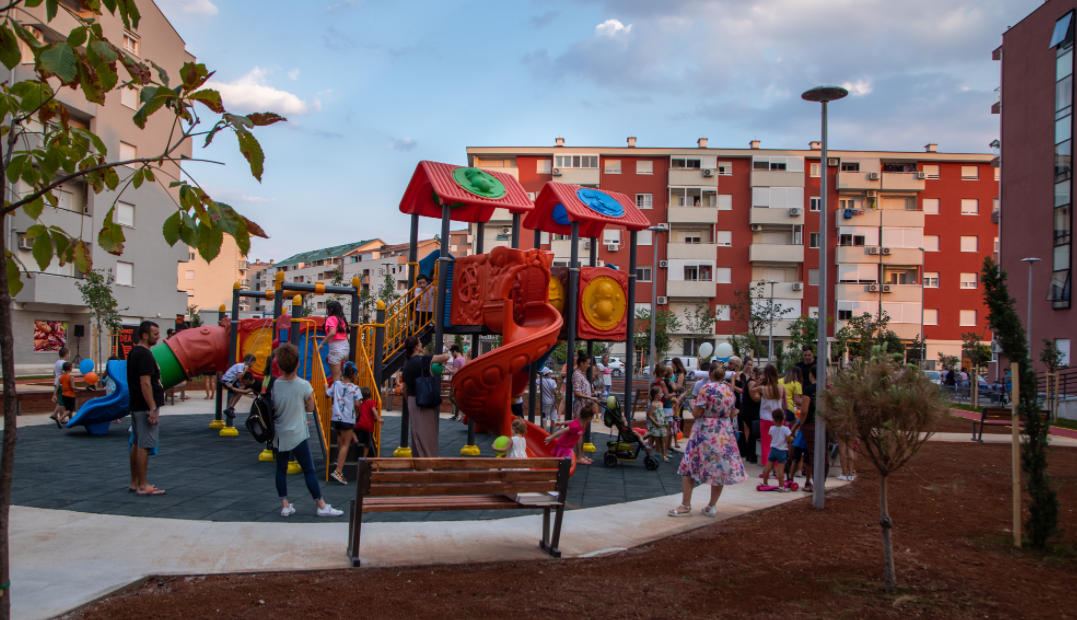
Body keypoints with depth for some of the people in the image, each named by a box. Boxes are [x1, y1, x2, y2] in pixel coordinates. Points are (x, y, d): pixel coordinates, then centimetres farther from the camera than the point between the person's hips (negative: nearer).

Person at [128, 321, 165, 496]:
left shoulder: (134, 353, 14)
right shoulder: (145, 355, -17)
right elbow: (145, 383, -23)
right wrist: (153, 409, -24)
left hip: (136, 406, 10)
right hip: (145, 407, -10)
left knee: (136, 444, 14)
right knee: (144, 445, -6)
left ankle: (134, 482, 21)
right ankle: (142, 486, -3)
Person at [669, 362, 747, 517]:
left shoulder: (707, 388, -13)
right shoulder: (729, 390, 5)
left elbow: (696, 413, -14)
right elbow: (731, 415, 13)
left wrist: (692, 404, 5)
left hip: (705, 433, -6)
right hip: (725, 434, 6)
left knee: (689, 467, 3)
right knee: (720, 469, 11)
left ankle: (686, 506, 4)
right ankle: (711, 507, 15)